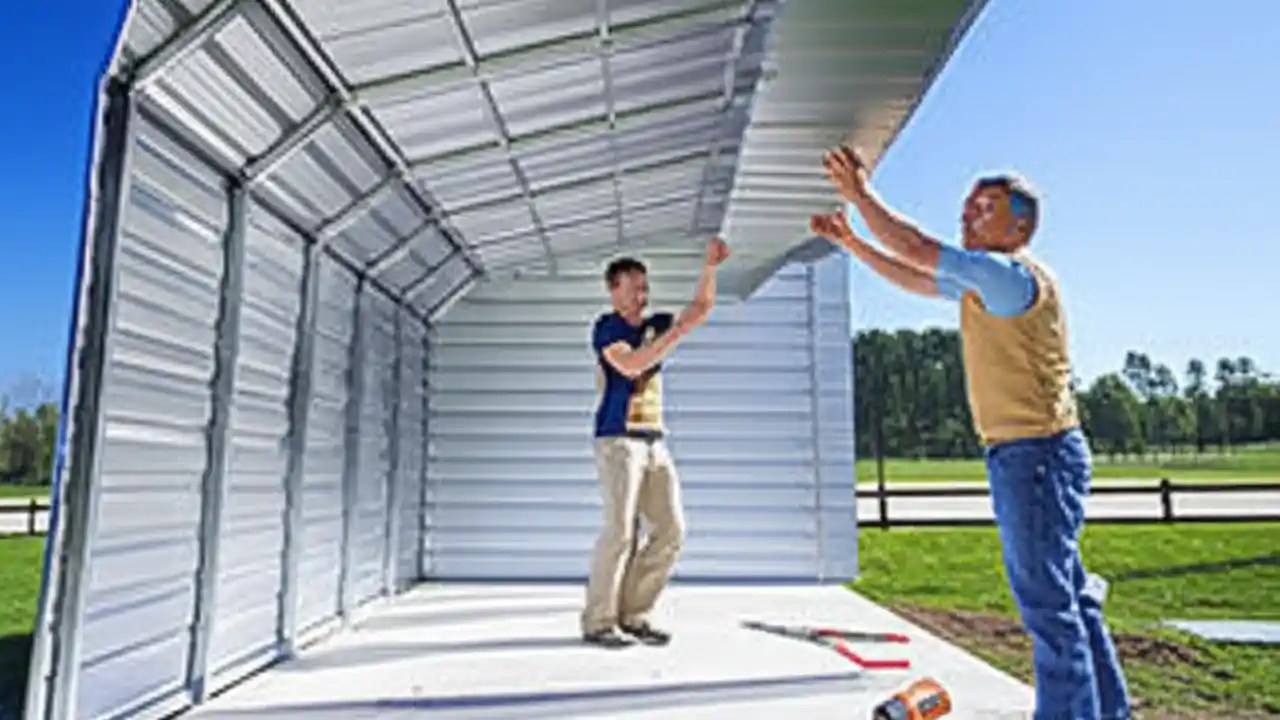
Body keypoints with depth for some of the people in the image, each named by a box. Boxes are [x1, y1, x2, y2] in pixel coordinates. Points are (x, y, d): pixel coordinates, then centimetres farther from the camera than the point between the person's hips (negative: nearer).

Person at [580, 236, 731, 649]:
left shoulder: (654, 326, 15)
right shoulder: (606, 328, -4)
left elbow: (701, 308, 13)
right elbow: (630, 365, -20)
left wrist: (710, 266, 0)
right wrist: (676, 334, -21)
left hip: (655, 443, 7)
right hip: (618, 441, -7)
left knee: (671, 530, 3)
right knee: (620, 531, -11)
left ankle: (632, 615, 13)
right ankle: (598, 622, 2)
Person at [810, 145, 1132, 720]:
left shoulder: (1016, 276, -14)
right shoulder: (984, 282, 15)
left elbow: (917, 251, -18)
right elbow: (912, 278, 22)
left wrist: (861, 195, -10)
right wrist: (850, 242, 16)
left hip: (1036, 453, -10)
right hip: (1023, 456, 10)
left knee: (1049, 604, -5)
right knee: (1065, 597, 18)